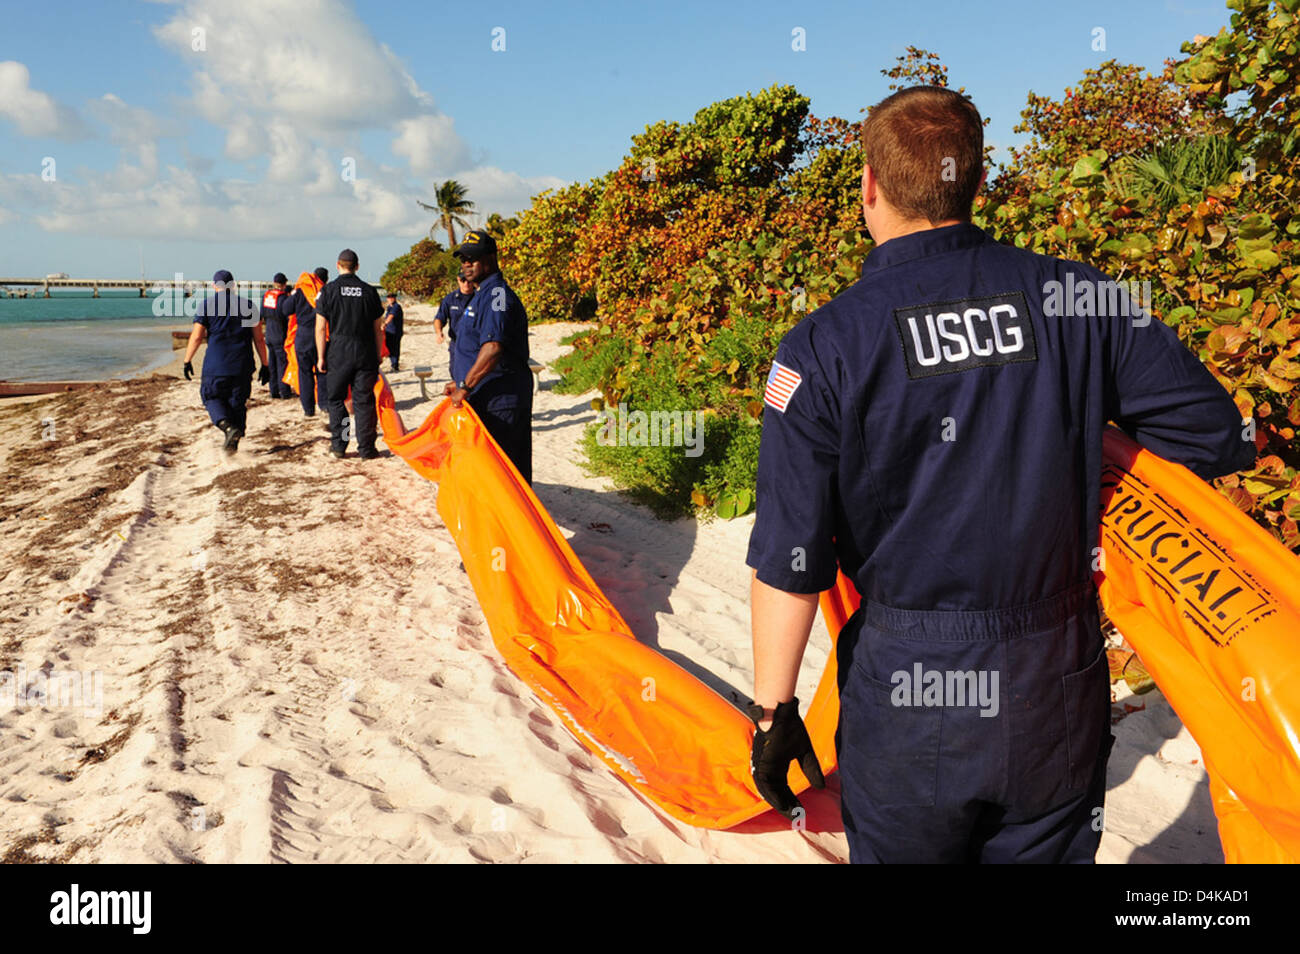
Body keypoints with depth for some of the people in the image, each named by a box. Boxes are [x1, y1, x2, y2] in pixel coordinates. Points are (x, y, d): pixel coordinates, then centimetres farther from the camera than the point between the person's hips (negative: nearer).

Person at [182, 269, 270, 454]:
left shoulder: (206, 305, 0)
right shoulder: (248, 305, 6)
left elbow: (196, 337, -3)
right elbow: (259, 339, 5)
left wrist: (187, 361, 7)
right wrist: (264, 365, 10)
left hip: (216, 364, -2)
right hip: (243, 366, 2)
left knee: (212, 397, 12)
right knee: (238, 403, 10)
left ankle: (228, 426, -14)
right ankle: (233, 444, 10)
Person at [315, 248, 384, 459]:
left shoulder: (328, 290, 0)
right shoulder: (369, 291, 4)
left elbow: (321, 328, -3)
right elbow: (378, 329, 5)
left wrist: (321, 357, 3)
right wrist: (377, 356, 13)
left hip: (338, 352, -1)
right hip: (365, 353, 1)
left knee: (336, 400, 12)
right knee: (363, 401, 4)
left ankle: (338, 445, 13)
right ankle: (366, 449, 5)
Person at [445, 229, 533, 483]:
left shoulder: (496, 294, -15)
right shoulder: (483, 294, 20)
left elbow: (493, 349, -28)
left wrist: (465, 387, -23)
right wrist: (460, 382, 24)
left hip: (498, 399, -10)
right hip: (489, 398, 10)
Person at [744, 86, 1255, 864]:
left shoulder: (824, 347, -13)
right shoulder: (1077, 299, -6)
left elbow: (790, 563, -13)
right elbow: (1220, 438, 0)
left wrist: (774, 710, -1)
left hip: (906, 697, -2)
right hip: (1059, 698, 3)